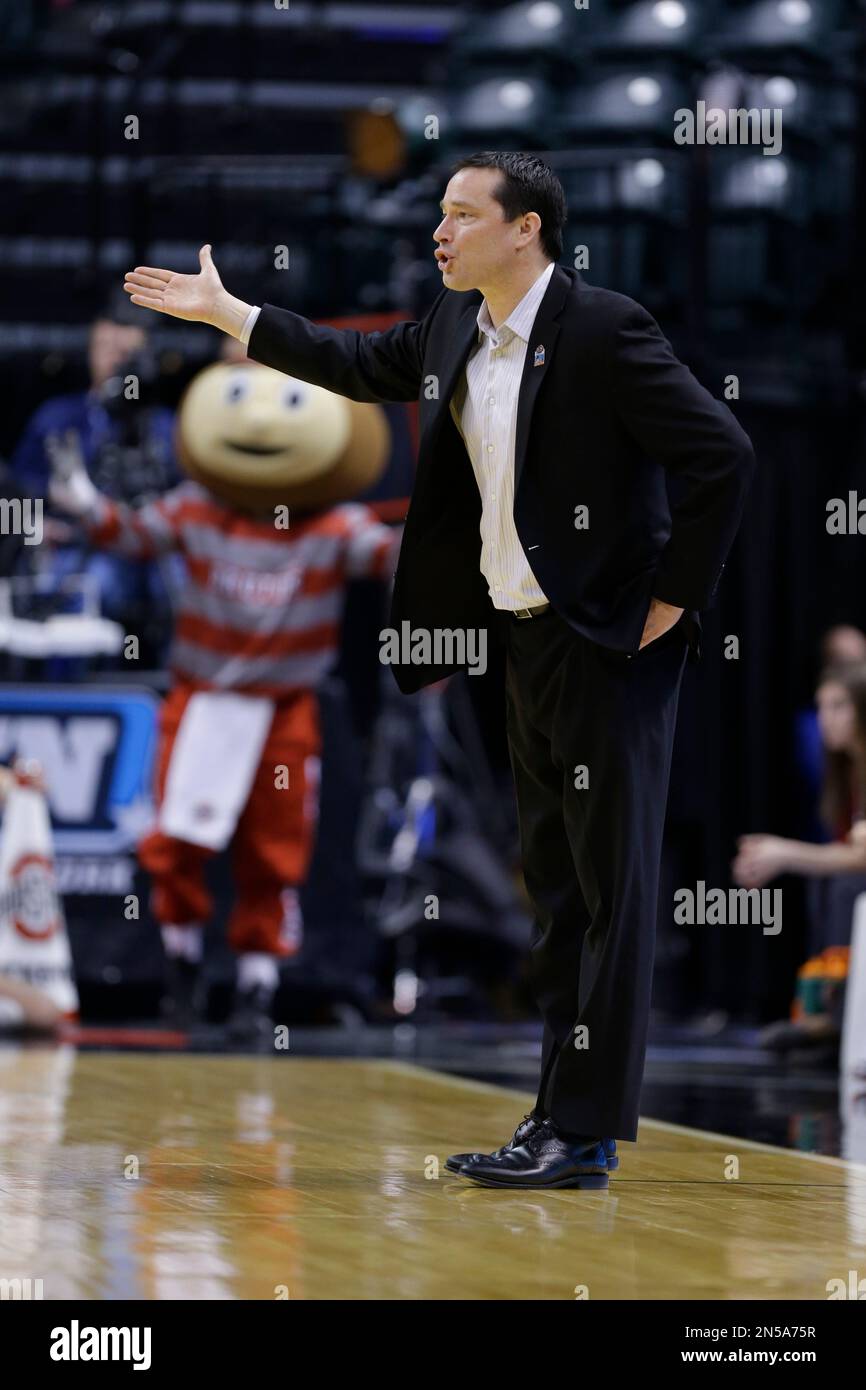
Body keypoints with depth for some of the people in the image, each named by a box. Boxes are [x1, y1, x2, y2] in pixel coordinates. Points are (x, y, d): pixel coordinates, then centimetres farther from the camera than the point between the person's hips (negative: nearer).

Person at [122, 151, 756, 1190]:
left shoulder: (603, 331, -16)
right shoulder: (456, 331, 9)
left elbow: (723, 456, -19)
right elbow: (359, 364, 27)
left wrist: (671, 600, -15)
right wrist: (222, 313, 26)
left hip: (608, 645, -9)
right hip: (527, 636, 9)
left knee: (610, 887, -5)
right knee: (554, 882, 12)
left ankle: (586, 1134, -5)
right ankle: (561, 1116, 17)